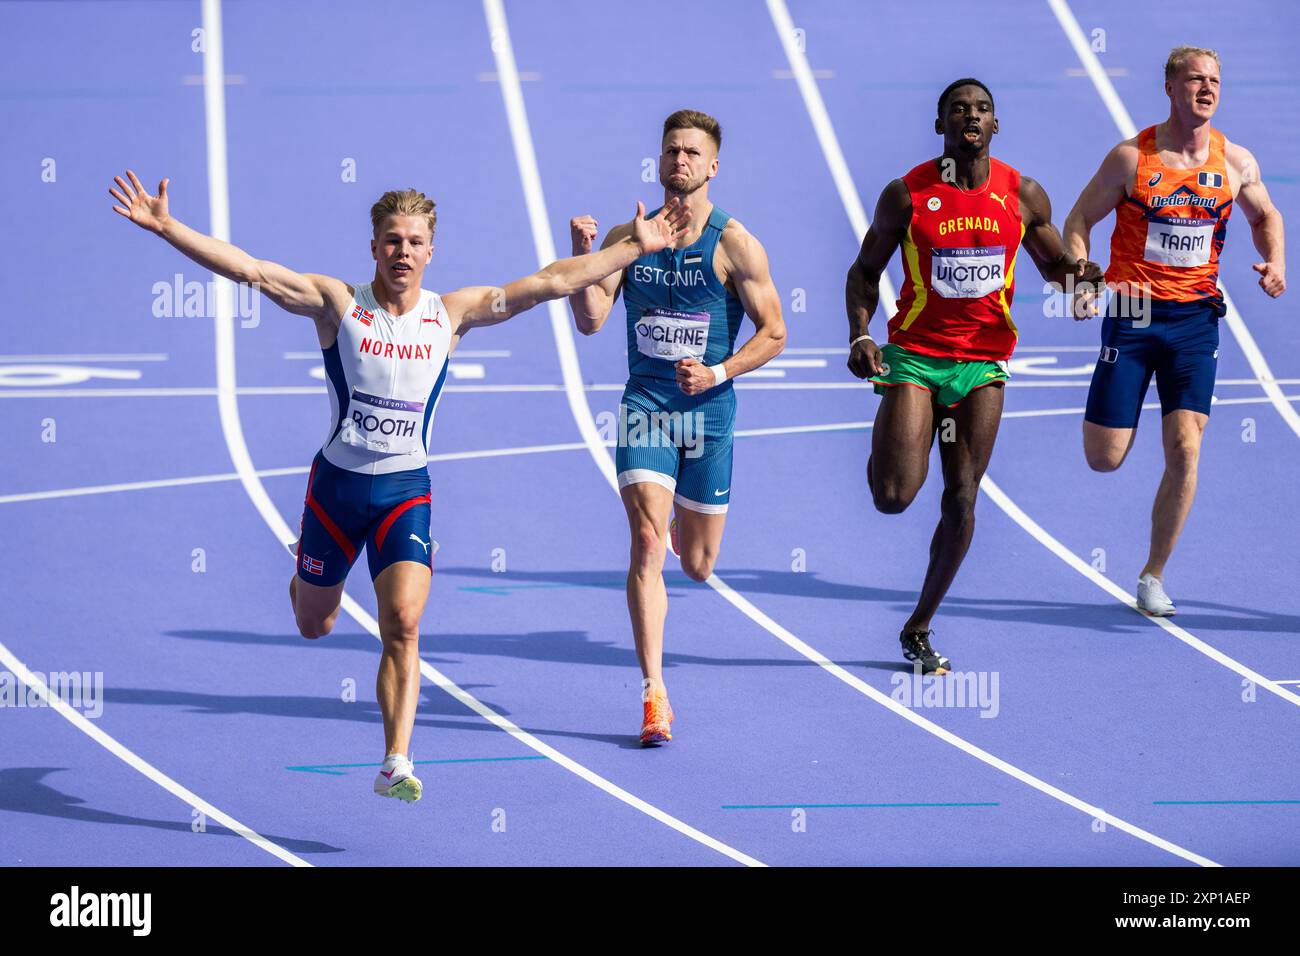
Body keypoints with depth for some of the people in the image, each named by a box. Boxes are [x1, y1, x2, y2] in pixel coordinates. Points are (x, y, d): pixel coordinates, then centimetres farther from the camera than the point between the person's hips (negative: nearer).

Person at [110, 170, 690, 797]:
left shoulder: (450, 314, -2)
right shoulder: (338, 303, -8)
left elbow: (548, 283, -1)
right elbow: (249, 270, -15)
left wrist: (634, 247, -2)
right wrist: (165, 227, -24)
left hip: (406, 489, 0)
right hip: (337, 481, 0)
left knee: (403, 625, -18)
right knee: (313, 626, 15)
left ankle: (396, 763, -17)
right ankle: (309, 572, 53)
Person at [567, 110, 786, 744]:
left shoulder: (734, 246, -5)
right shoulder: (626, 238, 3)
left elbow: (773, 333, -2)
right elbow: (591, 321, -3)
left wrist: (717, 373, -16)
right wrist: (583, 257, -18)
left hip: (708, 408, 0)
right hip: (645, 405, 0)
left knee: (697, 566, 9)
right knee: (646, 542, -17)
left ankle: (681, 522, 50)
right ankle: (653, 693, -16)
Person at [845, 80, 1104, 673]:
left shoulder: (1022, 196, 1)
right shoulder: (907, 194, -5)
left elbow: (1053, 263, 14)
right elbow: (865, 270, 4)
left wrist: (1076, 272, -10)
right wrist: (859, 335, -12)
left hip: (982, 362, 2)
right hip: (914, 356, -2)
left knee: (961, 501, 1)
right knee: (894, 496, -15)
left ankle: (918, 629, 15)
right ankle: (884, 448, 23)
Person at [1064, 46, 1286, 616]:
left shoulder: (1235, 162, 2)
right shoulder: (1131, 157, -7)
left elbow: (1264, 215, 19)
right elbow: (1079, 220, 0)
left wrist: (1274, 262, 0)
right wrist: (1081, 282, -15)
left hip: (1195, 318, 2)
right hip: (1131, 313, -2)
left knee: (1184, 451, -10)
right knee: (1104, 460, -3)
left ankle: (1153, 576, 4)